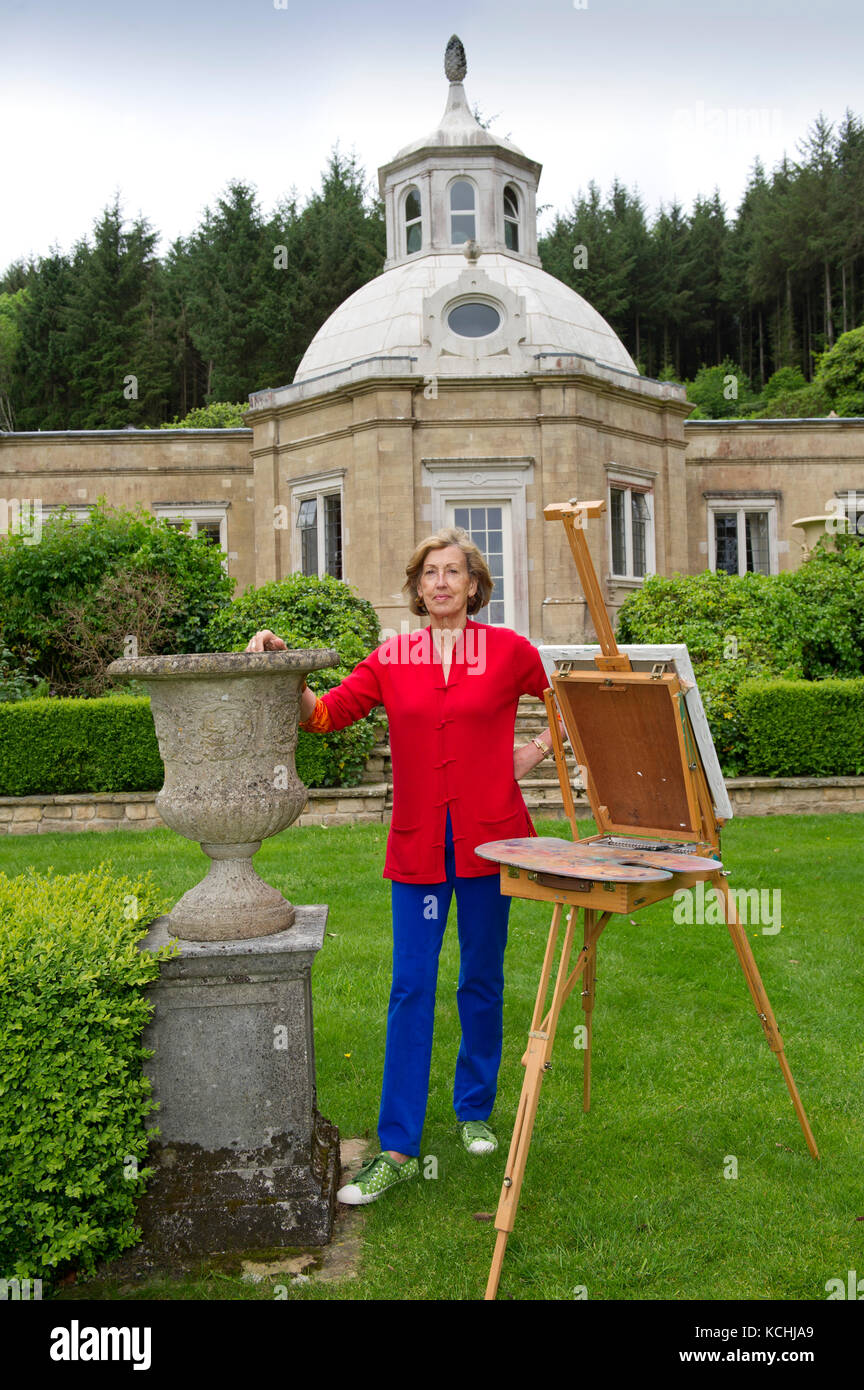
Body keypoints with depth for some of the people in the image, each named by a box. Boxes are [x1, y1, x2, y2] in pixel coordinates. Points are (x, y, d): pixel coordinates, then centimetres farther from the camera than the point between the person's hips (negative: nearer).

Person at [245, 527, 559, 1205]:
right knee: (411, 988, 1)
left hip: (488, 837, 0)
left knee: (482, 981, 12)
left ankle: (476, 1111, 32)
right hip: (418, 843, 1)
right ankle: (398, 1149, 8)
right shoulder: (392, 658, 4)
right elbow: (325, 713, -3)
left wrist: (535, 752, 4)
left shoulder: (508, 650, 1)